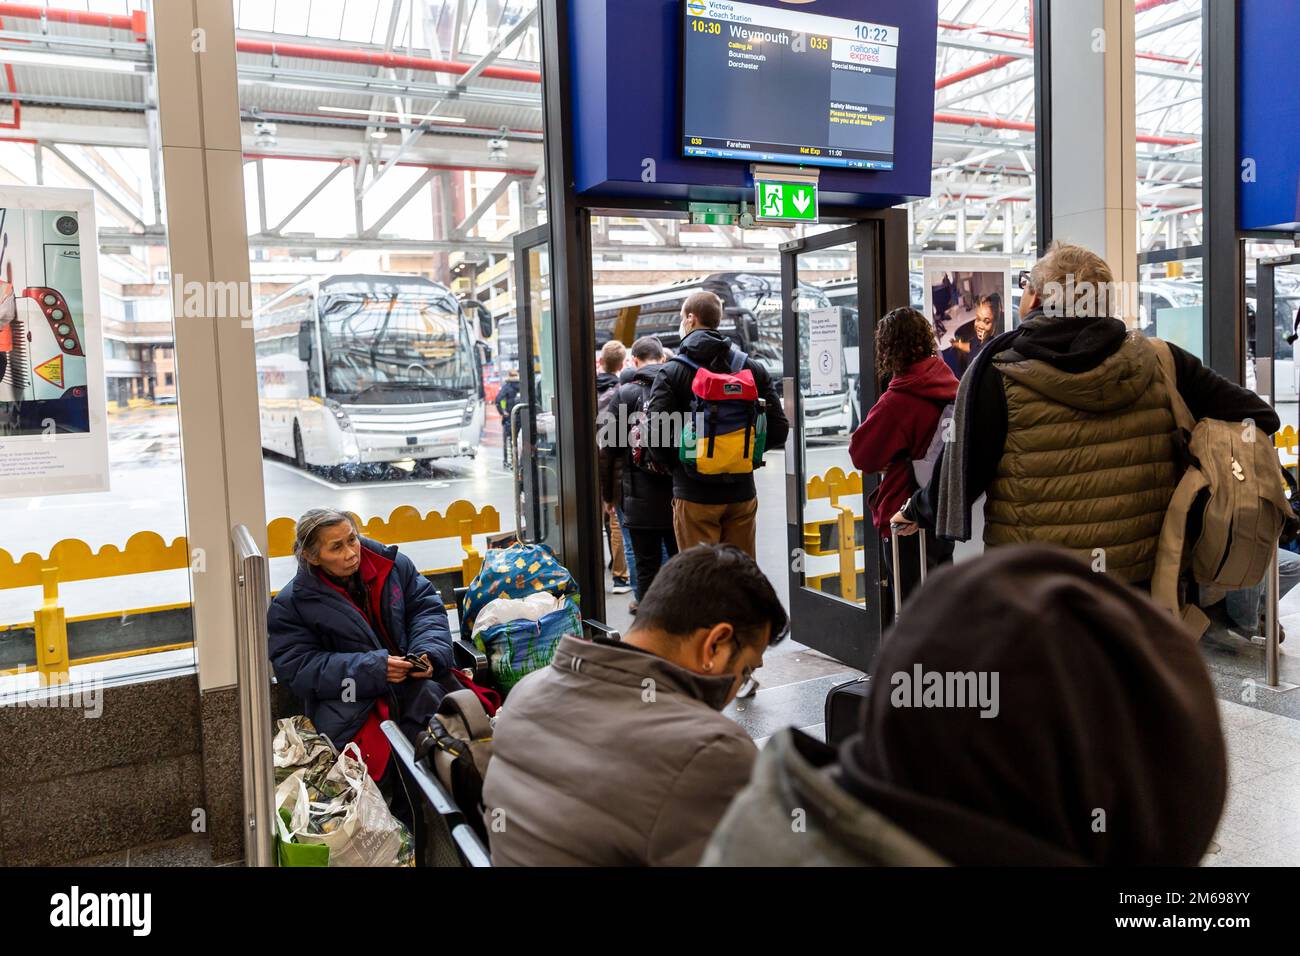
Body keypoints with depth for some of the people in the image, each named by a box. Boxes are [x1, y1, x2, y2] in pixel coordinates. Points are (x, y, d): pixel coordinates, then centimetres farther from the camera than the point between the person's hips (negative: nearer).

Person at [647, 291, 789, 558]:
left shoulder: (671, 373, -6)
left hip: (694, 495, -4)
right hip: (742, 493, 4)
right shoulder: (753, 370, 5)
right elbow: (778, 430, 2)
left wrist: (677, 466, 3)